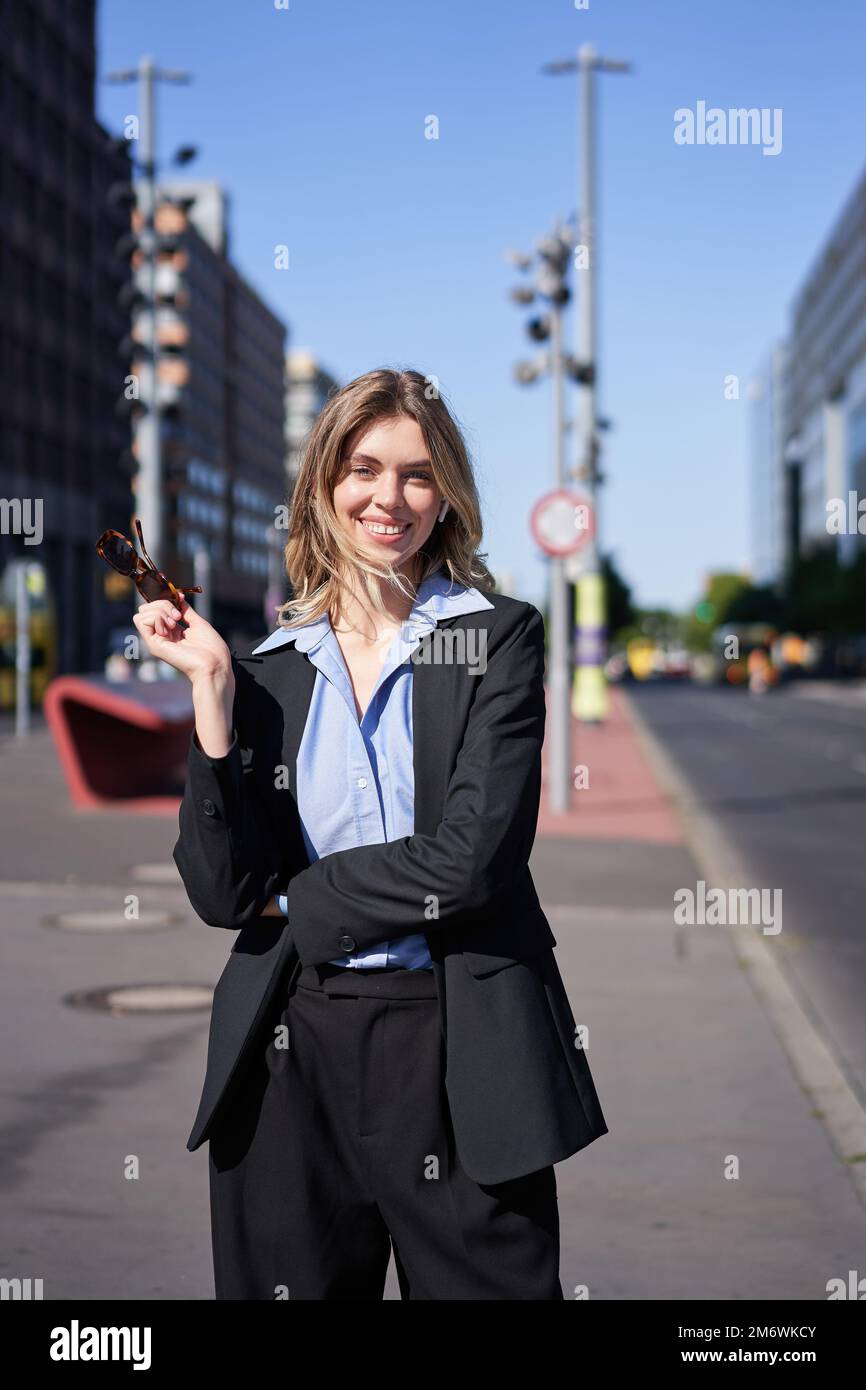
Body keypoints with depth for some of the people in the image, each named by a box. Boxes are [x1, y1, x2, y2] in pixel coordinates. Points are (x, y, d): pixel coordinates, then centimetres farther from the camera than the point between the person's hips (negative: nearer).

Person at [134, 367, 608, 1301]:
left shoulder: (498, 638, -1)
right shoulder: (266, 668, 7)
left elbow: (471, 858, -13)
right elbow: (222, 892, -3)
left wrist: (293, 900, -4)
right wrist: (211, 689, -7)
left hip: (461, 1055, -2)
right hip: (292, 1052, 3)